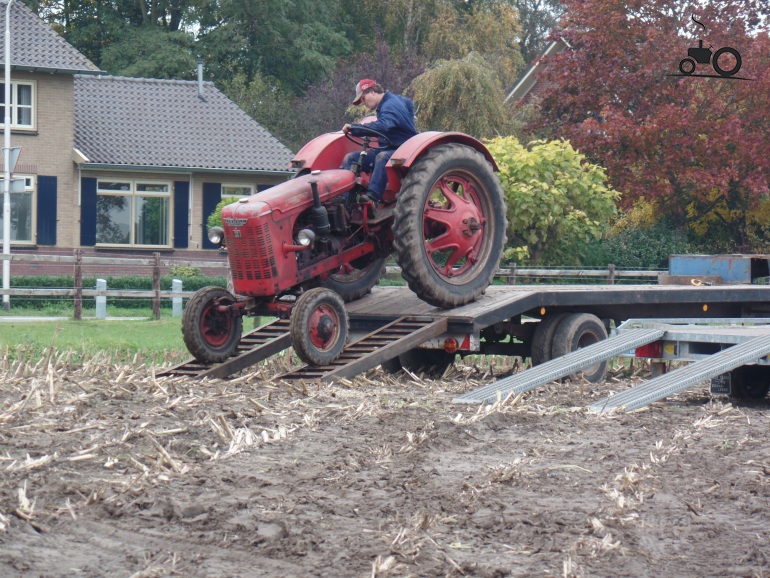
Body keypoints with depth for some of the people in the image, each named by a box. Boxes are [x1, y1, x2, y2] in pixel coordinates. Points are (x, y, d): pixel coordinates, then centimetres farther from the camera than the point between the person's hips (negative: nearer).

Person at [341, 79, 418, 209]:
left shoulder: (391, 105, -19)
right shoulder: (385, 104, 14)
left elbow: (382, 126, -38)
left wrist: (354, 128, -42)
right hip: (388, 149, 10)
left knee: (382, 157, -42)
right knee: (350, 158, -4)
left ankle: (373, 196, -52)